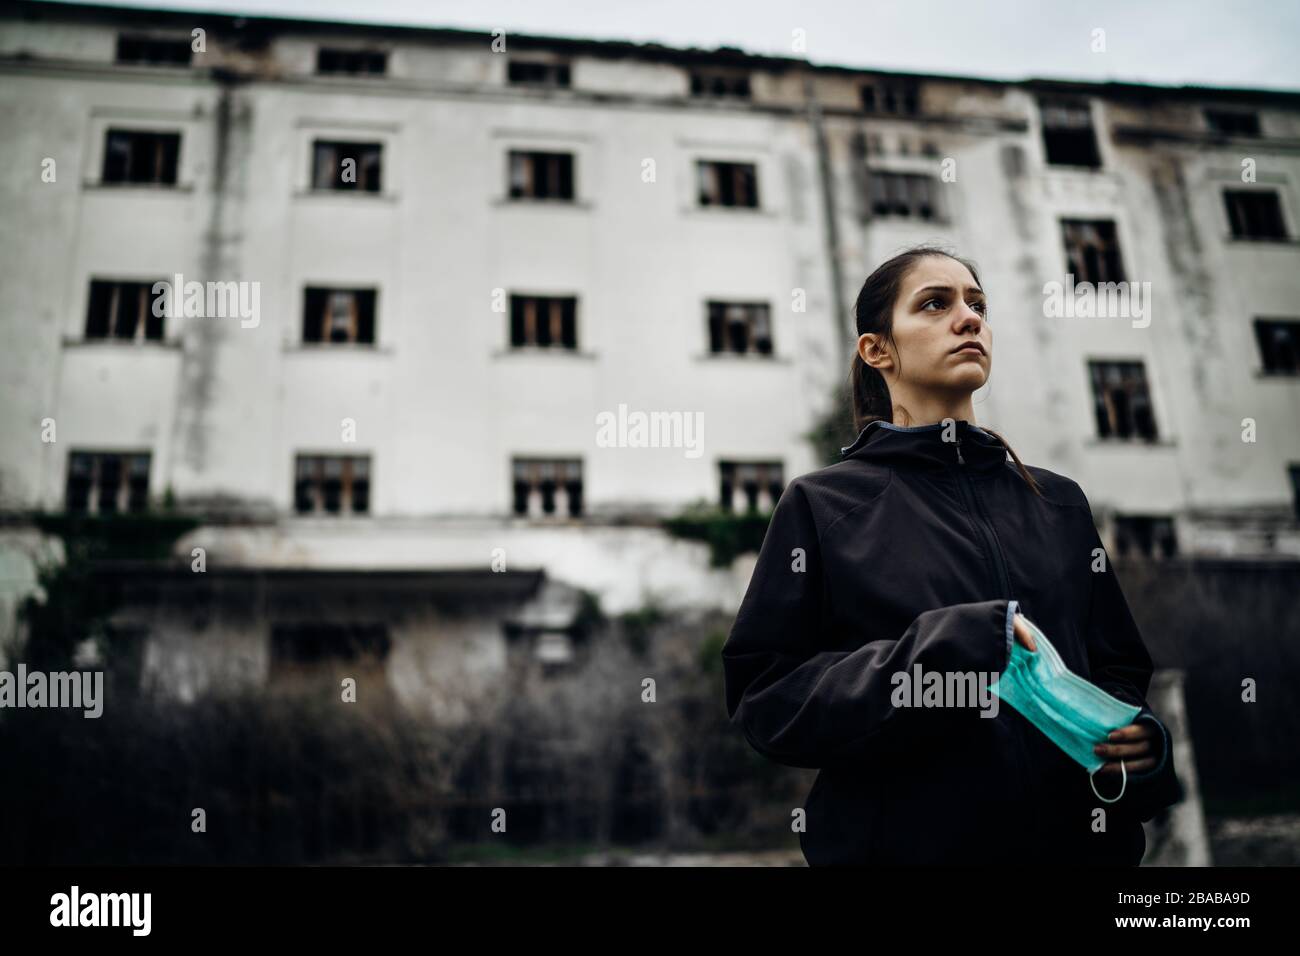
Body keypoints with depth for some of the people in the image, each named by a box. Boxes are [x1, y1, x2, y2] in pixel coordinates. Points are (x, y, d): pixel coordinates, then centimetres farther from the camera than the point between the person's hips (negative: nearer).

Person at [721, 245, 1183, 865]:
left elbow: (1116, 668, 12)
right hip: (903, 841, -4)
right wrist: (934, 650, -24)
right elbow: (762, 698, -11)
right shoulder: (822, 505, -5)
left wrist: (1139, 739, -10)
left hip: (1075, 838, 4)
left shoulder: (1059, 504, 8)